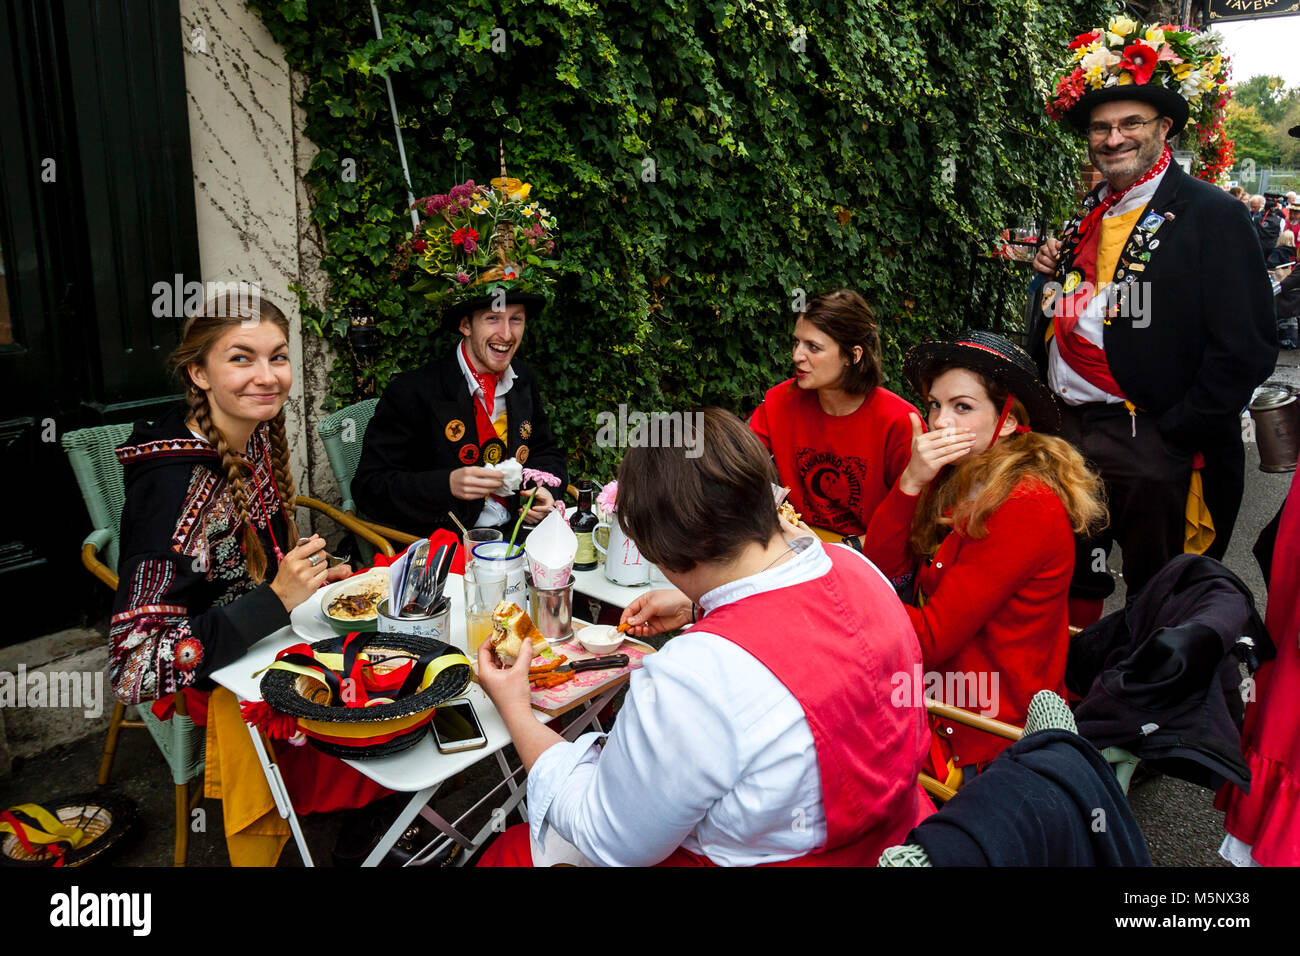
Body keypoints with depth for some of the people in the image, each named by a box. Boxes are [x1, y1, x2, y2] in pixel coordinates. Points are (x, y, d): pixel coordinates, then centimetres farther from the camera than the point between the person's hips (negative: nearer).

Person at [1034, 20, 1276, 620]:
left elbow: (1246, 348, -13)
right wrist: (1051, 275, 3)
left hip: (1150, 443, -6)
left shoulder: (1213, 216, -8)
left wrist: (1174, 436, -15)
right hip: (1065, 430, 6)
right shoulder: (1086, 217, 13)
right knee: (1073, 591, 17)